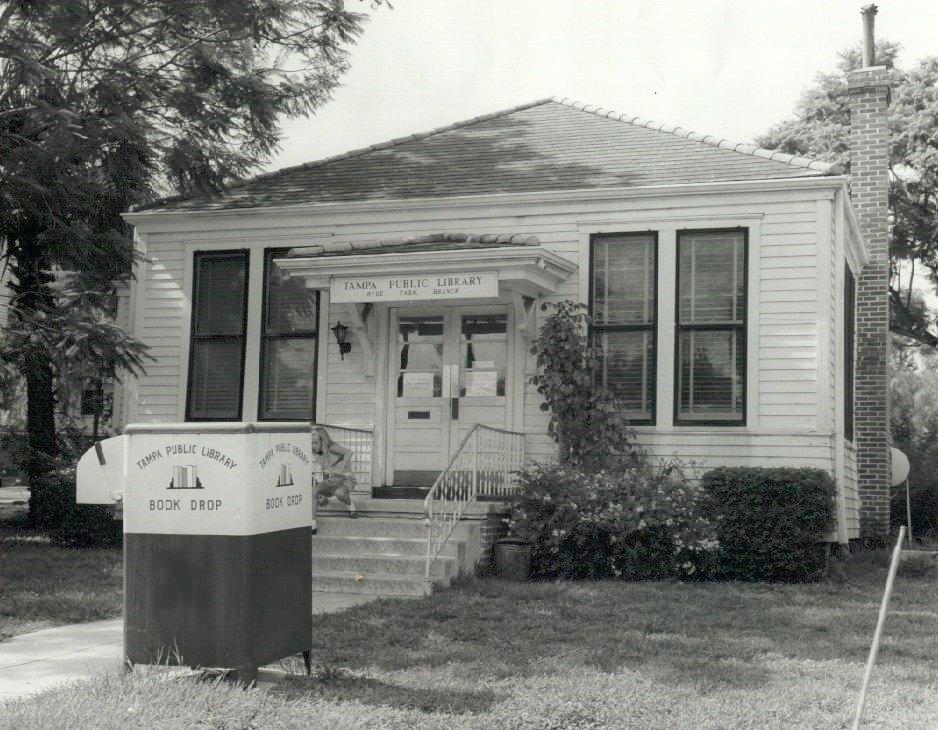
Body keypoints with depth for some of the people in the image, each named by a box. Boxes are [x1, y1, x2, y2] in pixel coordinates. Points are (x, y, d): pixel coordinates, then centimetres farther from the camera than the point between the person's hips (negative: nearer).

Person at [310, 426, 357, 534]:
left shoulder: (332, 448, -18)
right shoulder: (317, 454, 4)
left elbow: (349, 453, -35)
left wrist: (340, 469, -44)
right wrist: (324, 495, 14)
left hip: (346, 479, -6)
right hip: (331, 481, 6)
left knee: (339, 493, -40)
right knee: (314, 491, -24)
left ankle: (351, 505, -4)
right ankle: (312, 526, -22)